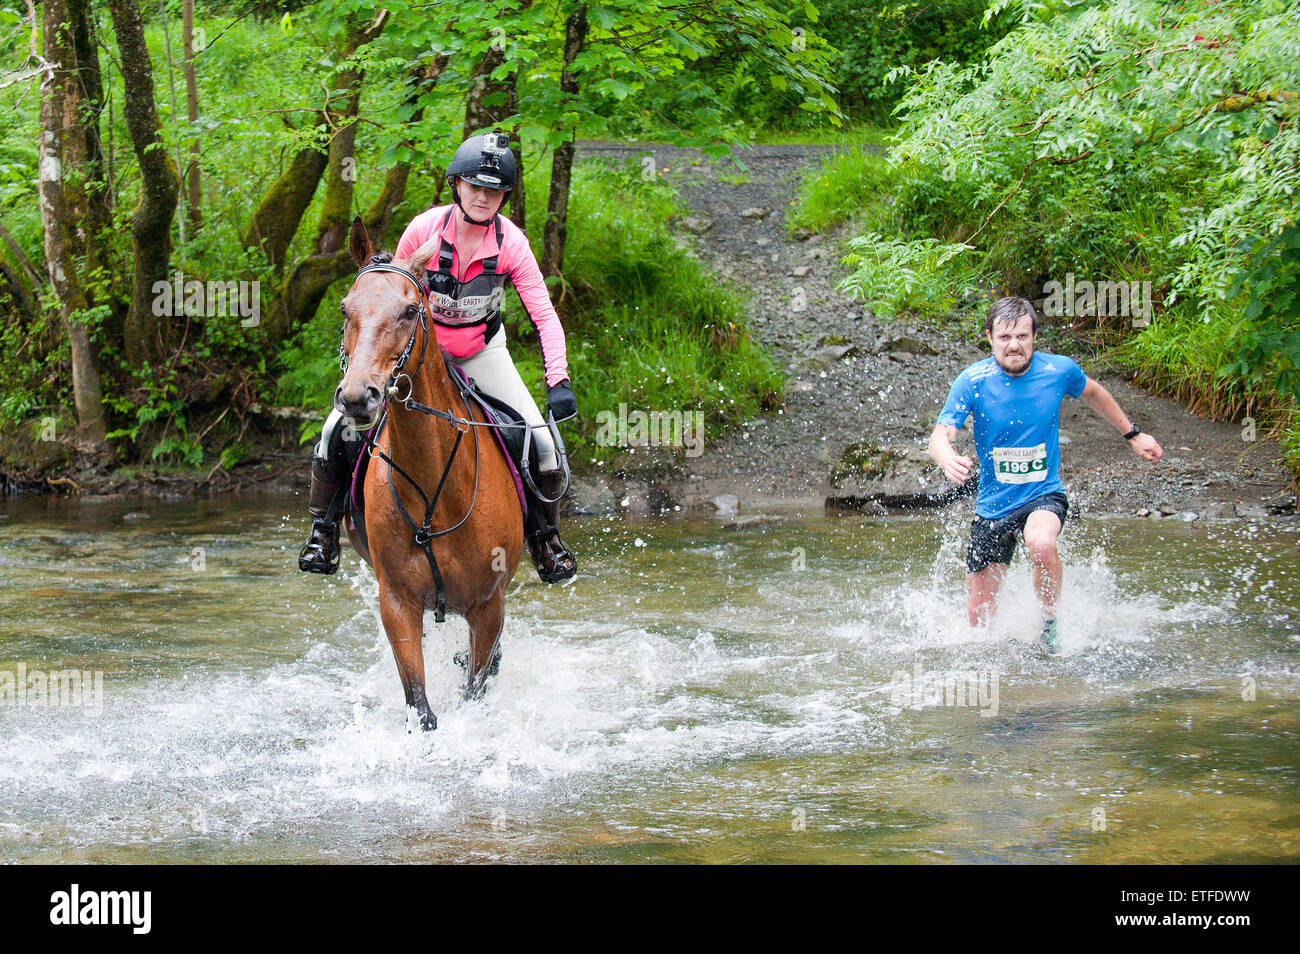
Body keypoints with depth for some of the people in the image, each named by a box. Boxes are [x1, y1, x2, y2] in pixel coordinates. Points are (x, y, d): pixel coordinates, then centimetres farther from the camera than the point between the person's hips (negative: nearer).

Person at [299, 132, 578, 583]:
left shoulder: (511, 242, -19)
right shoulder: (424, 229, -21)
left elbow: (545, 316, -20)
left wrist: (559, 382, -32)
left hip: (482, 349, 1)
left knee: (542, 444, -13)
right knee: (339, 428, -17)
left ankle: (544, 536, 14)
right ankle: (323, 530, 5)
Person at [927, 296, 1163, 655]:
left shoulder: (1059, 370, -9)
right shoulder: (973, 381, -13)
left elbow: (1093, 393, 14)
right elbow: (940, 436, -19)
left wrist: (1133, 435, 22)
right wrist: (949, 460, -43)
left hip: (1043, 494, -1)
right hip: (993, 504, 1)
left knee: (1040, 543, -37)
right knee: (979, 613, 3)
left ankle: (1050, 625, -11)